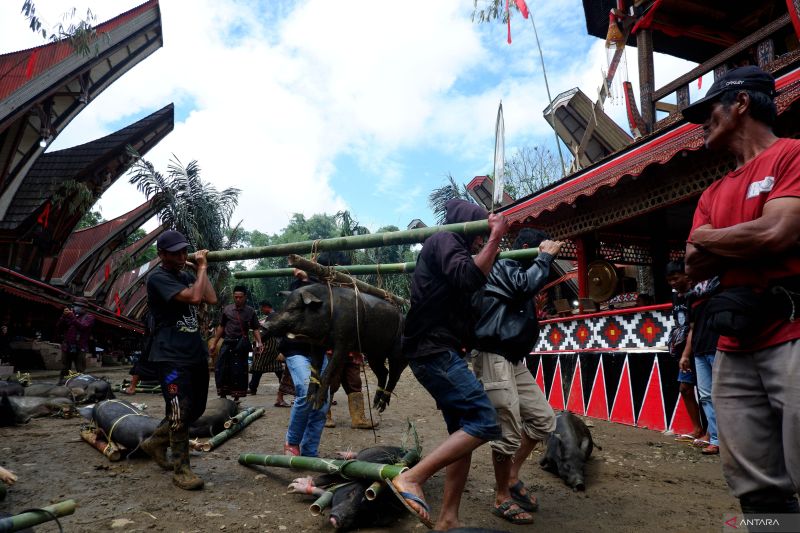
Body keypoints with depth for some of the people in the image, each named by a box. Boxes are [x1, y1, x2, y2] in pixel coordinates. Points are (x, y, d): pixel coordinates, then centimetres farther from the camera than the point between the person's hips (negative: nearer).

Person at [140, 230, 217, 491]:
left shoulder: (187, 275, 12)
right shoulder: (158, 278, -11)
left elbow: (211, 299, 2)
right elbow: (193, 297, -24)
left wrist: (200, 269, 4)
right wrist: (202, 267, -11)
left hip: (196, 353, 8)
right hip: (172, 356, -8)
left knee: (195, 409, 16)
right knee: (180, 411, -4)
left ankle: (155, 442, 34)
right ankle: (181, 469, 9)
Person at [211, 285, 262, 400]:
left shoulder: (250, 311, 2)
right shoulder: (227, 309, 6)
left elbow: (255, 329, 3)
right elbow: (221, 327, 13)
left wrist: (259, 342, -12)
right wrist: (214, 343, 13)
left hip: (242, 344, -2)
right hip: (228, 342, 2)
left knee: (239, 371, 3)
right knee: (220, 369, -3)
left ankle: (237, 397, 15)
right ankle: (222, 394, 11)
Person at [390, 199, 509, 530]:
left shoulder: (449, 248, 26)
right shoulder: (444, 240, -4)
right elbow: (468, 279, -23)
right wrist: (495, 238, -16)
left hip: (440, 351, 11)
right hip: (433, 350, -11)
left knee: (464, 432, 9)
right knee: (485, 422, -16)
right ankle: (411, 478, -14)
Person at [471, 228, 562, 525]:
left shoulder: (515, 271, 22)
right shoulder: (502, 266, -9)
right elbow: (527, 285, -26)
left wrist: (545, 259, 7)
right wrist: (546, 257, -13)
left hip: (514, 361, 10)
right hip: (494, 359, -10)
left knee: (543, 419, 11)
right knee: (509, 432, -4)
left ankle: (512, 477, 25)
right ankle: (502, 498, 16)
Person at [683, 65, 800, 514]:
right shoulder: (713, 194, 21)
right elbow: (696, 266, 11)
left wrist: (705, 236, 3)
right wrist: (751, 240, -5)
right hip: (733, 349, 6)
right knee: (757, 490, 8)